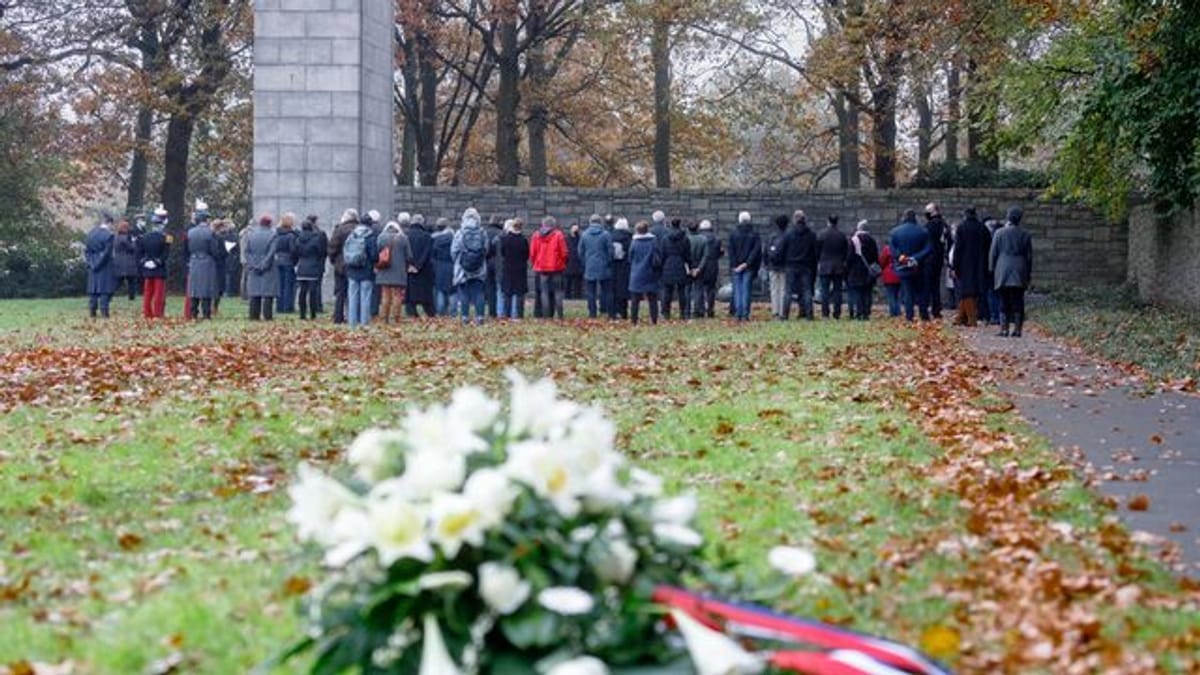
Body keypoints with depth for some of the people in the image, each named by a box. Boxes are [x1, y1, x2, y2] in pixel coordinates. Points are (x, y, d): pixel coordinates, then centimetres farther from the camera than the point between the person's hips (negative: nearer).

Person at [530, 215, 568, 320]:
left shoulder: (536, 235, 3)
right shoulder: (558, 235, -4)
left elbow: (532, 253, 4)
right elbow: (564, 252, -5)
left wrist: (535, 264, 16)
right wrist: (563, 265, 10)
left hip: (541, 268, 2)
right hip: (556, 268, -2)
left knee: (544, 292, 5)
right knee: (557, 292, 4)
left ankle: (546, 315, 0)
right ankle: (559, 315, -2)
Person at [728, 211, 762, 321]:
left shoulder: (733, 235, 0)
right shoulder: (754, 235, 0)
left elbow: (731, 251, -1)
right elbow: (757, 251, -5)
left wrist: (734, 266, 0)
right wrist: (747, 263, -4)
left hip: (736, 267, 0)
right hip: (749, 267, 0)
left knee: (737, 290, 4)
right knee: (746, 290, 1)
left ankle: (738, 314, -2)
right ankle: (745, 314, -5)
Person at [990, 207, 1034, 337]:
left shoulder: (1000, 233, -3)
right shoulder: (1025, 234, 3)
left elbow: (993, 253, 0)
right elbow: (1029, 255, 7)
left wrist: (992, 269, 10)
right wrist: (1029, 273, 14)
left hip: (1003, 271, -1)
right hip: (1020, 273, 1)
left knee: (1004, 301, 2)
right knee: (1018, 301, 3)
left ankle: (1005, 328, -2)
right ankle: (1017, 328, 0)